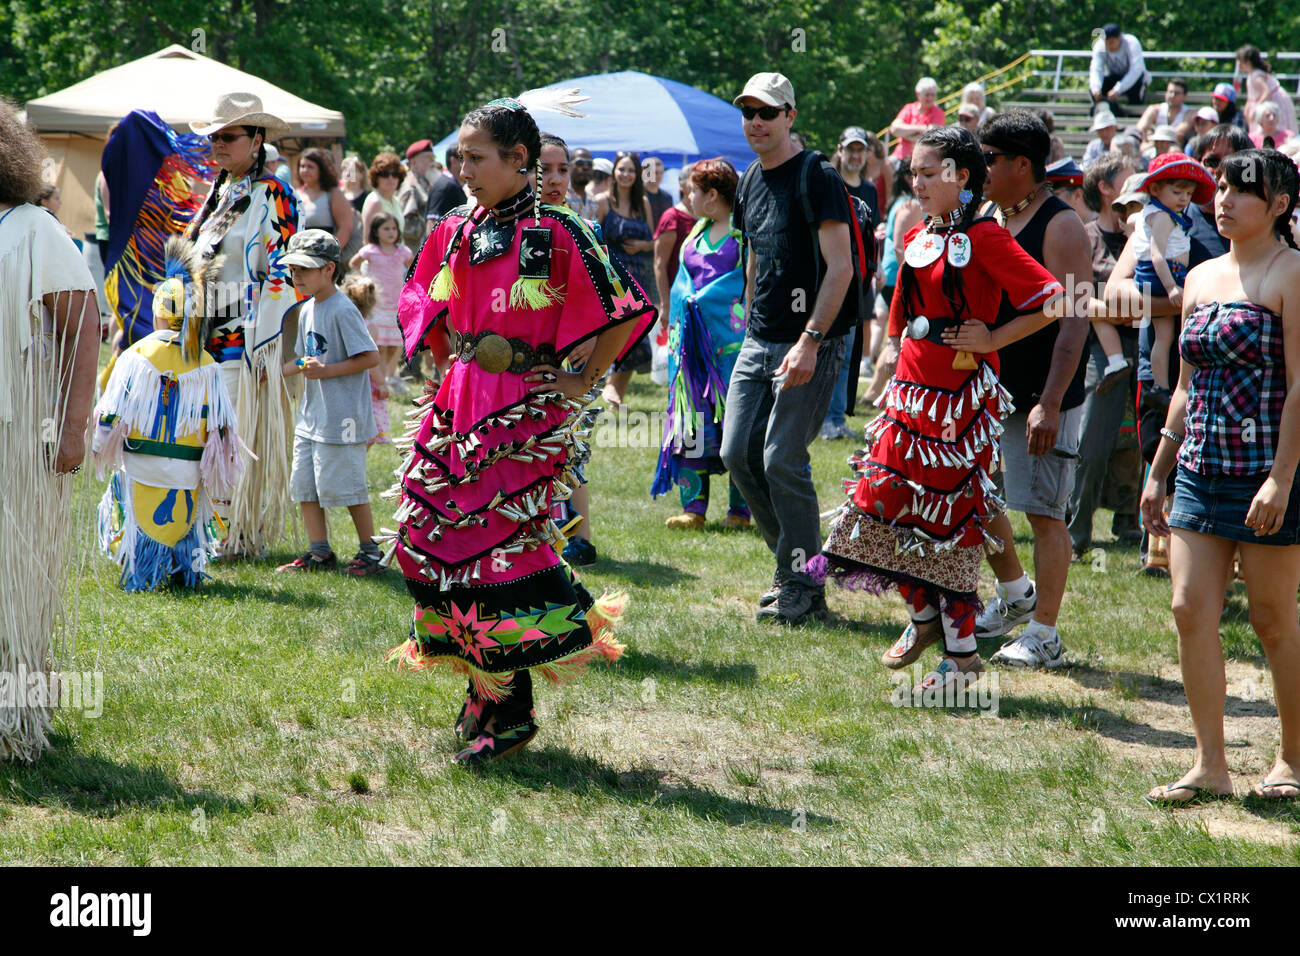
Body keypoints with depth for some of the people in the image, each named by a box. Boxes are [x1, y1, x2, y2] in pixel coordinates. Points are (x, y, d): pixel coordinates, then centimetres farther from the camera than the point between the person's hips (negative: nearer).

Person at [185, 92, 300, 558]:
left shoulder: (271, 195, -7)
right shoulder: (220, 194, 17)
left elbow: (280, 274, -12)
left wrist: (263, 344, -17)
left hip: (247, 337, -8)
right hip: (210, 338, 8)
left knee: (246, 439, -5)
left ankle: (248, 536, 2)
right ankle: (226, 528, 15)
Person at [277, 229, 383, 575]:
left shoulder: (342, 310, -16)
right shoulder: (307, 310, 11)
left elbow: (371, 357, -20)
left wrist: (326, 371, -22)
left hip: (342, 418, -9)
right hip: (311, 416, 9)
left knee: (344, 486, -3)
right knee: (304, 484, 10)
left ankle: (370, 552, 11)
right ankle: (319, 553, 19)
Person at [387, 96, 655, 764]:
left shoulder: (556, 234, -10)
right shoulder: (455, 233, 9)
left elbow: (629, 310, -11)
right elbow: (419, 304, 28)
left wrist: (582, 383, -6)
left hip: (526, 409, -7)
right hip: (459, 404, 7)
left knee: (501, 545, -8)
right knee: (428, 535, 4)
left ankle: (510, 711, 2)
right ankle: (485, 684, 19)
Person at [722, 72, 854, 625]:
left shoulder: (818, 181, -12)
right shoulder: (750, 184, 13)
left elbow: (840, 268, -17)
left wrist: (810, 341, -23)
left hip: (812, 343, -8)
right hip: (760, 344, 8)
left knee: (782, 460, -10)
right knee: (738, 454, 5)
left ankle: (805, 588, -1)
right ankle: (791, 562, 19)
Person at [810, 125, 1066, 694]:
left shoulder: (983, 238, -10)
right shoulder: (918, 237, 12)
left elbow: (1052, 298, -15)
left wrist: (993, 339, -13)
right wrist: (889, 380, 20)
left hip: (961, 395, -7)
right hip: (912, 389, 7)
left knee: (947, 516, -4)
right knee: (884, 501, 4)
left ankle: (962, 652, 6)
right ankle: (924, 617, 25)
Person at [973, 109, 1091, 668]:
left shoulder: (1060, 226, -13)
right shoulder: (992, 221, 12)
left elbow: (1074, 320, -18)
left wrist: (1050, 403, -24)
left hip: (1041, 397, -8)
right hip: (987, 389, 8)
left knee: (1043, 511, -3)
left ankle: (1043, 635, 4)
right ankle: (1014, 595, 33)